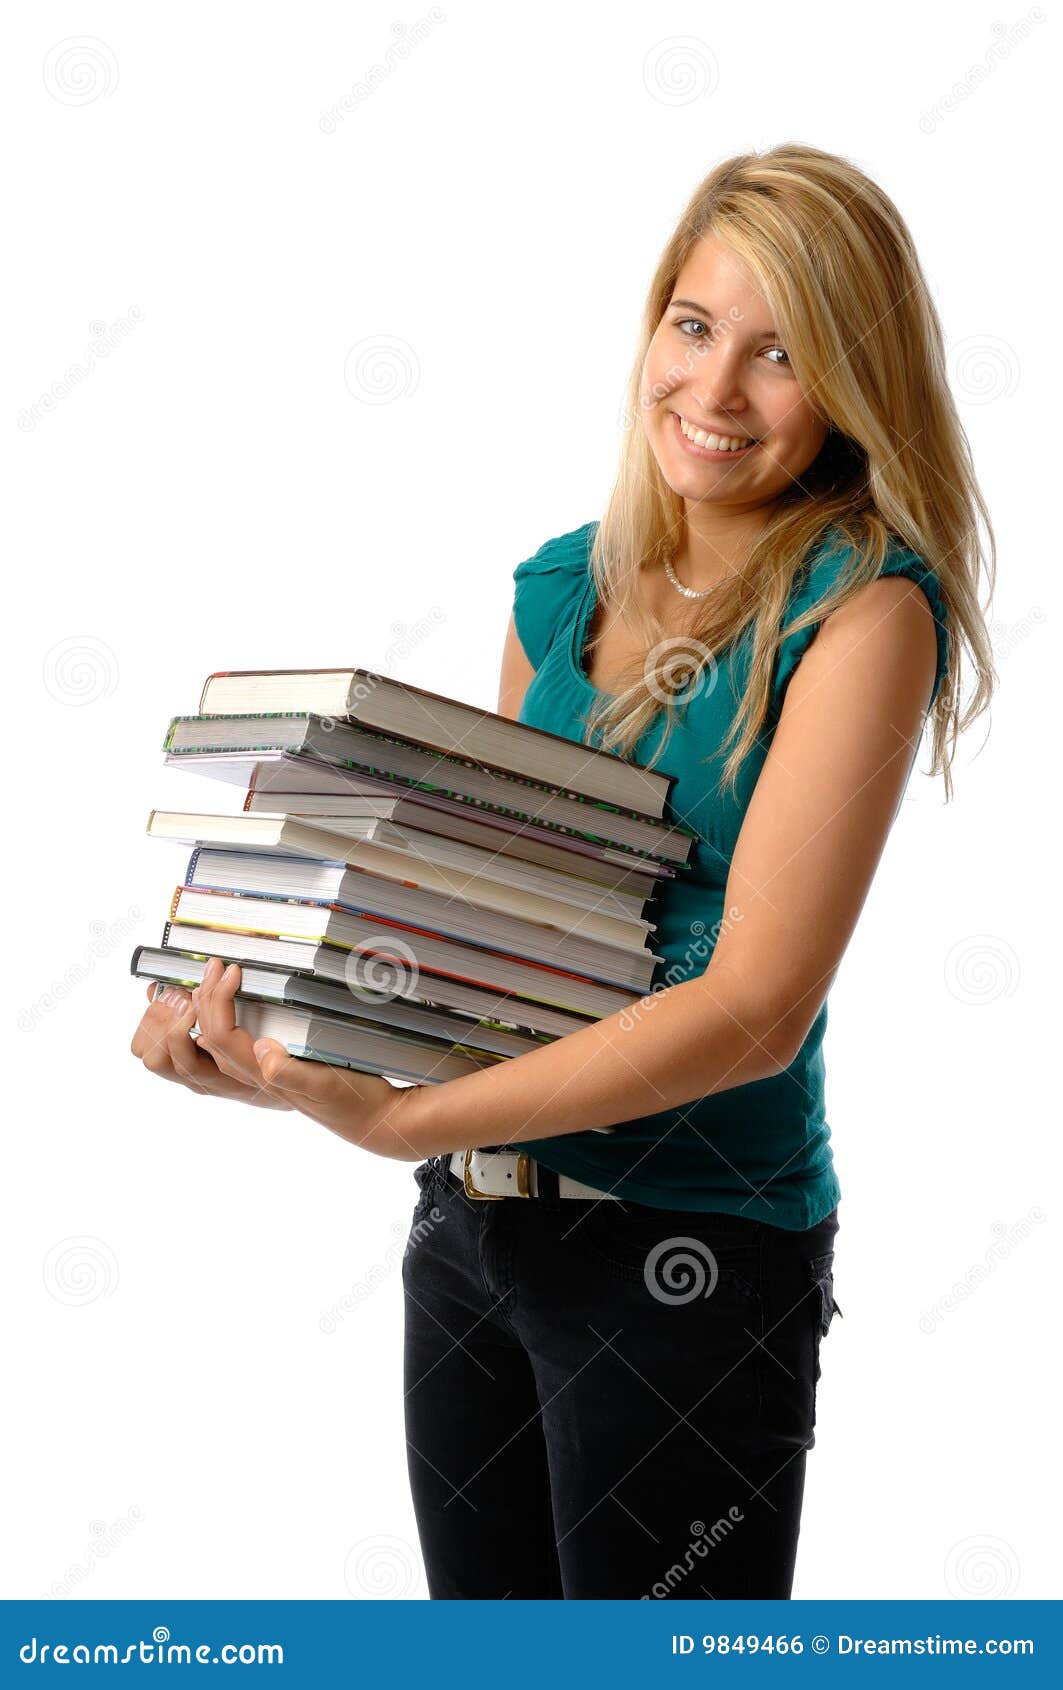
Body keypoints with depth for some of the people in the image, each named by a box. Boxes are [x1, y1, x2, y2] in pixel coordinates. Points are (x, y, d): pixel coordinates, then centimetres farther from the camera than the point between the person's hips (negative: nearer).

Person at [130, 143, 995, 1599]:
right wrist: (248, 1007, -6)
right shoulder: (558, 589, 6)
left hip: (686, 1251, -5)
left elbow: (757, 1007, -21)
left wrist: (394, 1118, -26)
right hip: (473, 1214, 6)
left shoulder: (862, 609, -13)